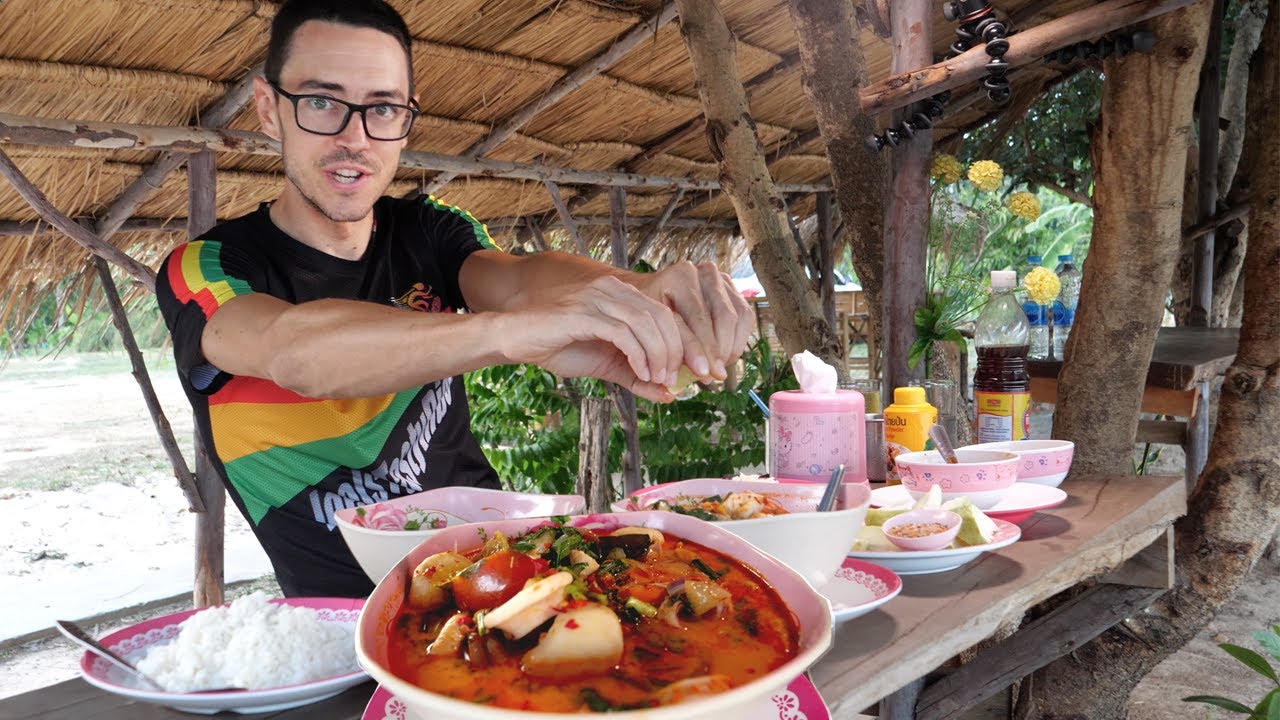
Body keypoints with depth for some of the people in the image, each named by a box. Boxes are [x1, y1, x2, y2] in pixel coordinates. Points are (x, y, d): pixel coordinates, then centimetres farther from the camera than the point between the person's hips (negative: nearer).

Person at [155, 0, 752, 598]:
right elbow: (292, 350, -31)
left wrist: (645, 295, -40)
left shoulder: (427, 231, 4)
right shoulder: (205, 269, -8)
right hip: (347, 606, -3)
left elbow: (518, 279, -17)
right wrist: (512, 332, -48)